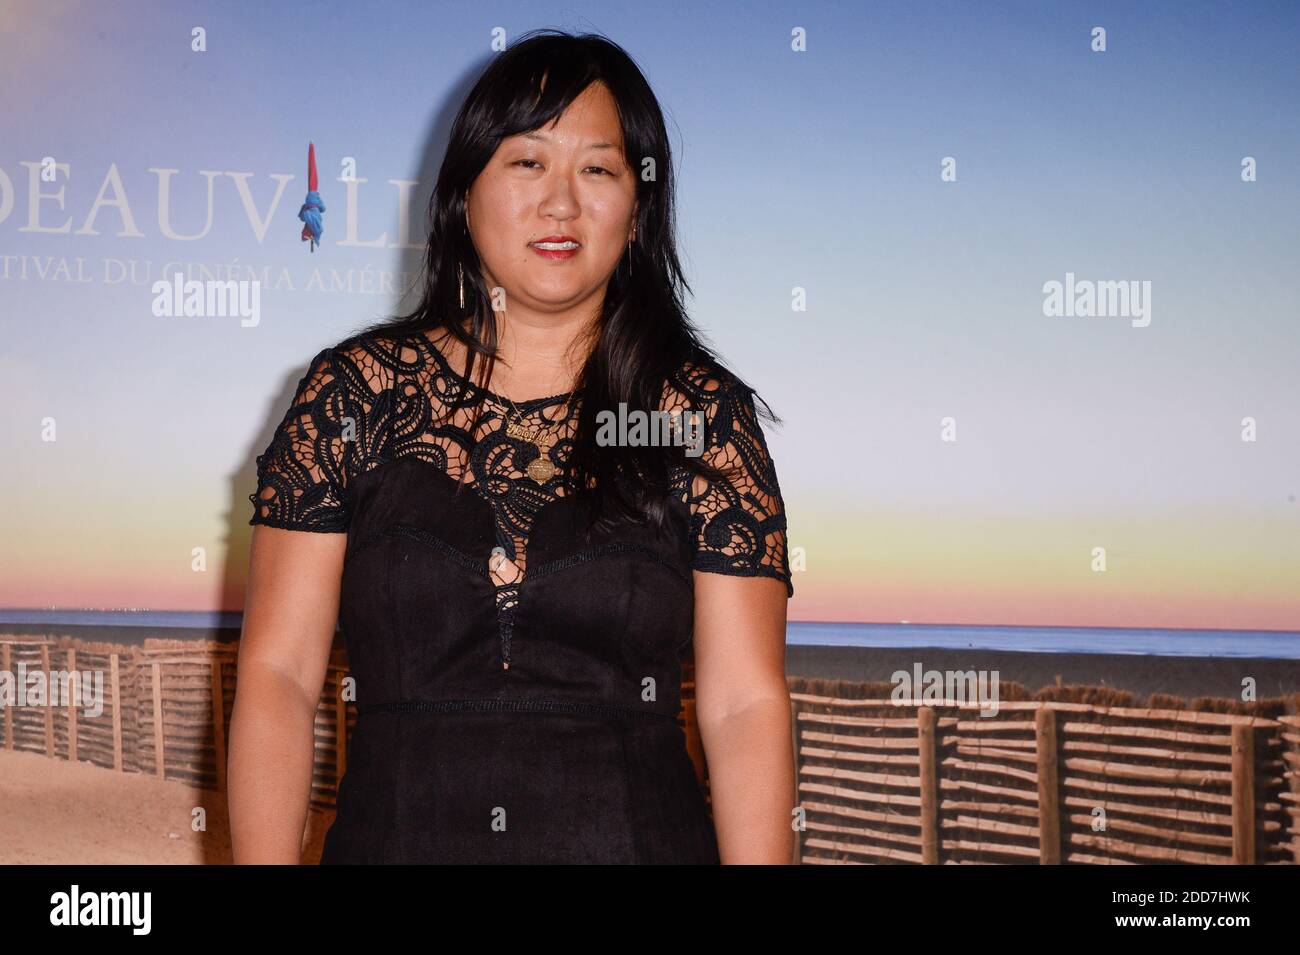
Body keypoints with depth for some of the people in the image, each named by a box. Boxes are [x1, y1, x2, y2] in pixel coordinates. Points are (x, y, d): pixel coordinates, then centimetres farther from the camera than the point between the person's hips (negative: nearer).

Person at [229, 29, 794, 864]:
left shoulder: (703, 412, -1)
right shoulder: (356, 389, 0)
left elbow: (747, 703, -5)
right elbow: (277, 675, -2)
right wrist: (264, 859, -11)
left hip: (635, 833, 0)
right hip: (394, 833, 1)